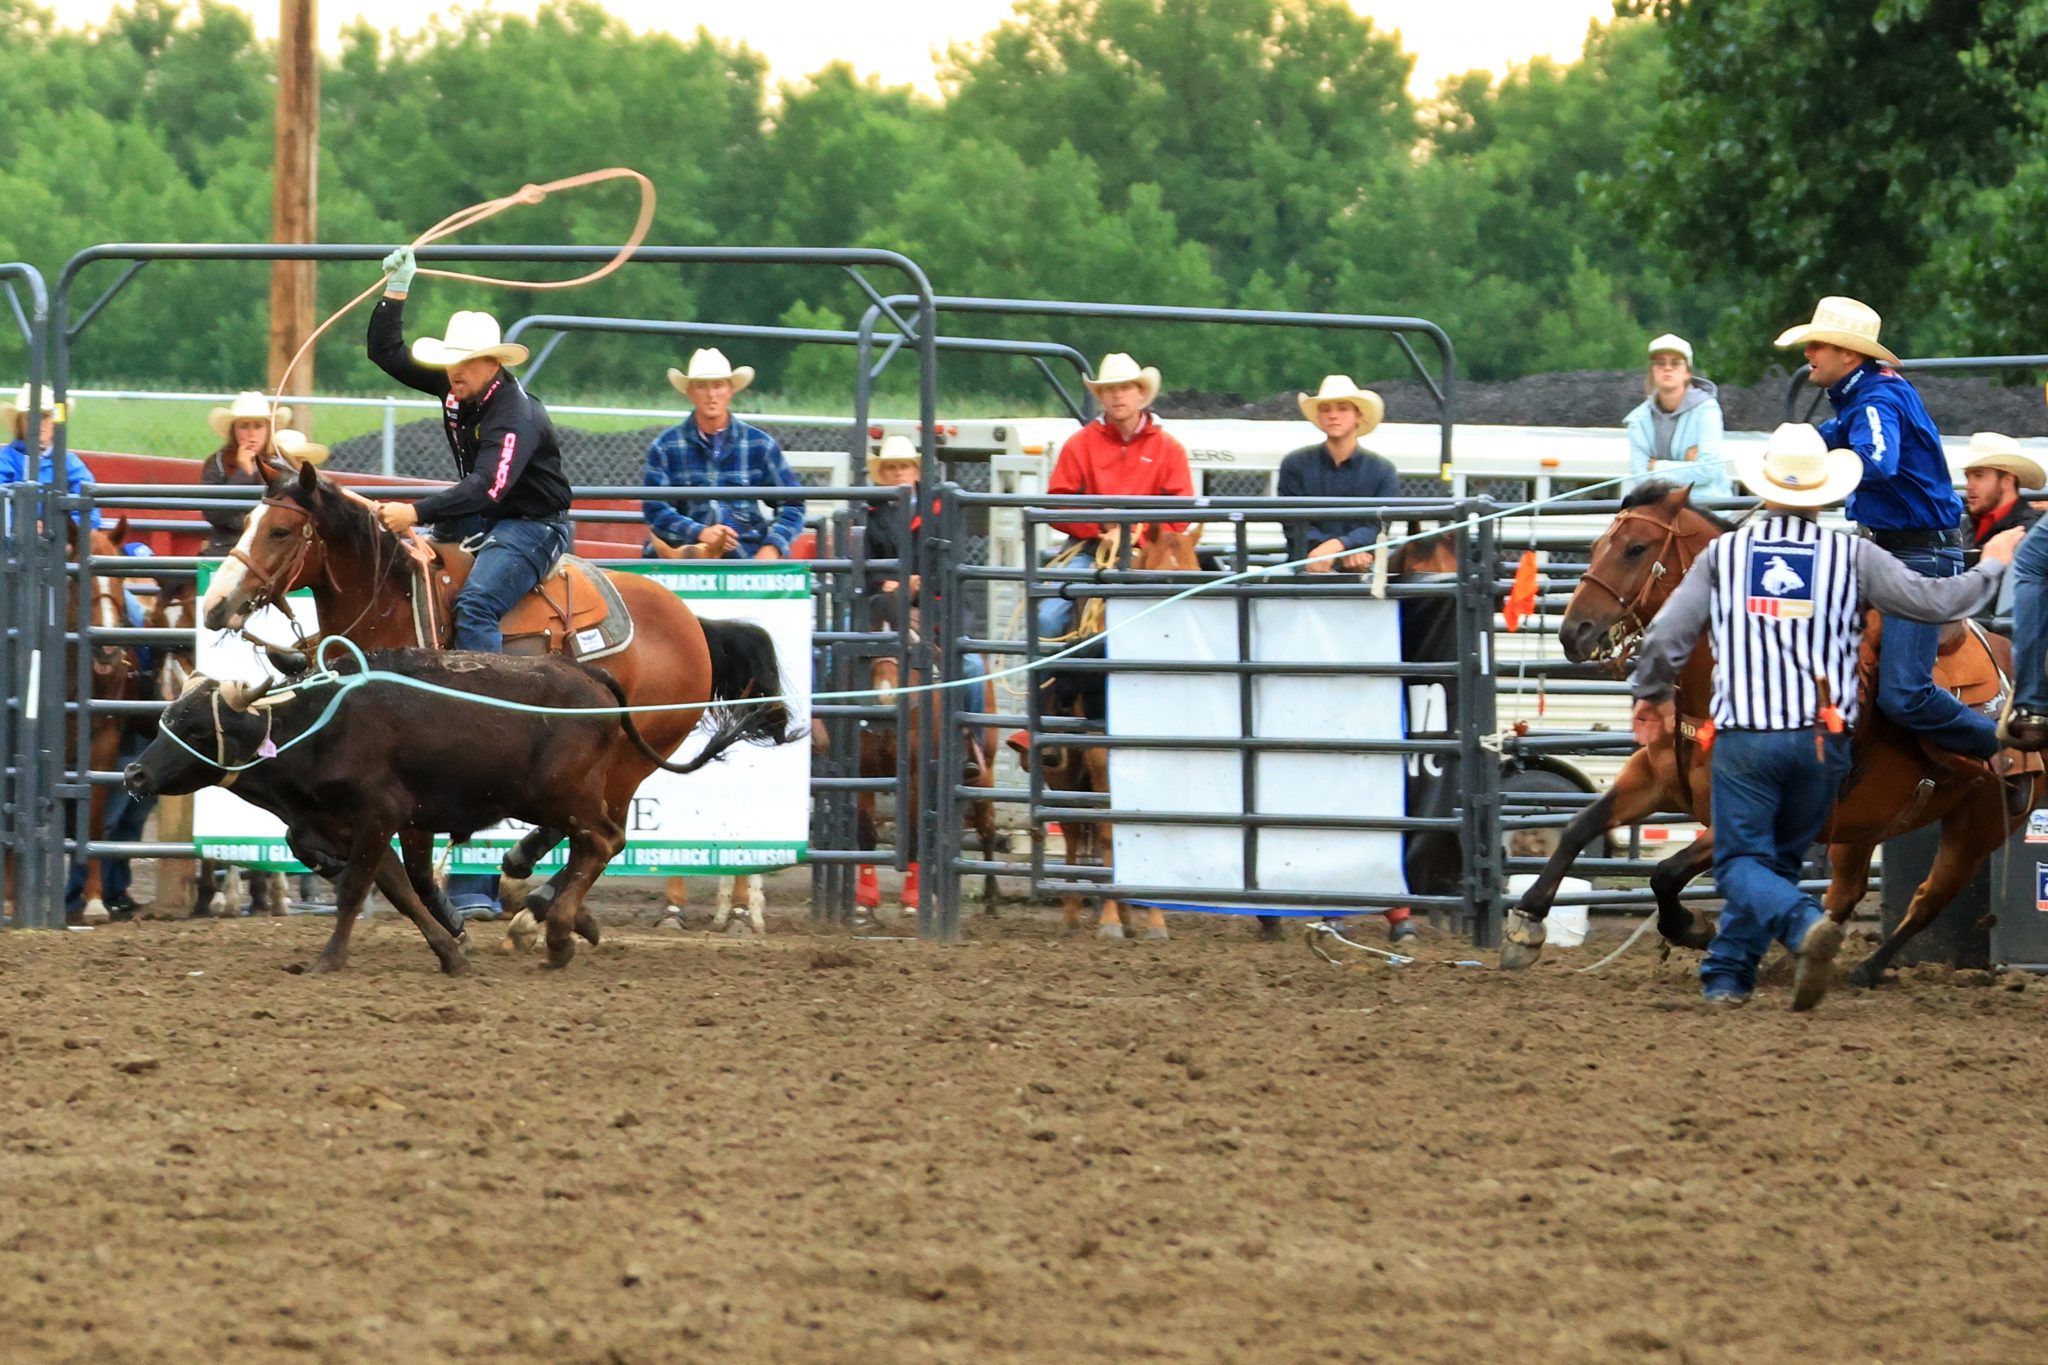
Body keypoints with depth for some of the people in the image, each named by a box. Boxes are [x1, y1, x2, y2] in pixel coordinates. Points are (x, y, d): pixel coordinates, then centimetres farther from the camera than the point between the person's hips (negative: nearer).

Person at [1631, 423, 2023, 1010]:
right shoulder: (1852, 556, 0)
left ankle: (1806, 925, -28)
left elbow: (1664, 639, 2)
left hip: (1744, 735, -2)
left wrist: (1653, 696, 22)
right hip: (1822, 740, 2)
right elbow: (1934, 602, 1)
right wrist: (1992, 568, 20)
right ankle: (1726, 977, 18)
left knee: (1742, 863, 0)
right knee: (1779, 860, 18)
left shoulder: (1723, 553, 2)